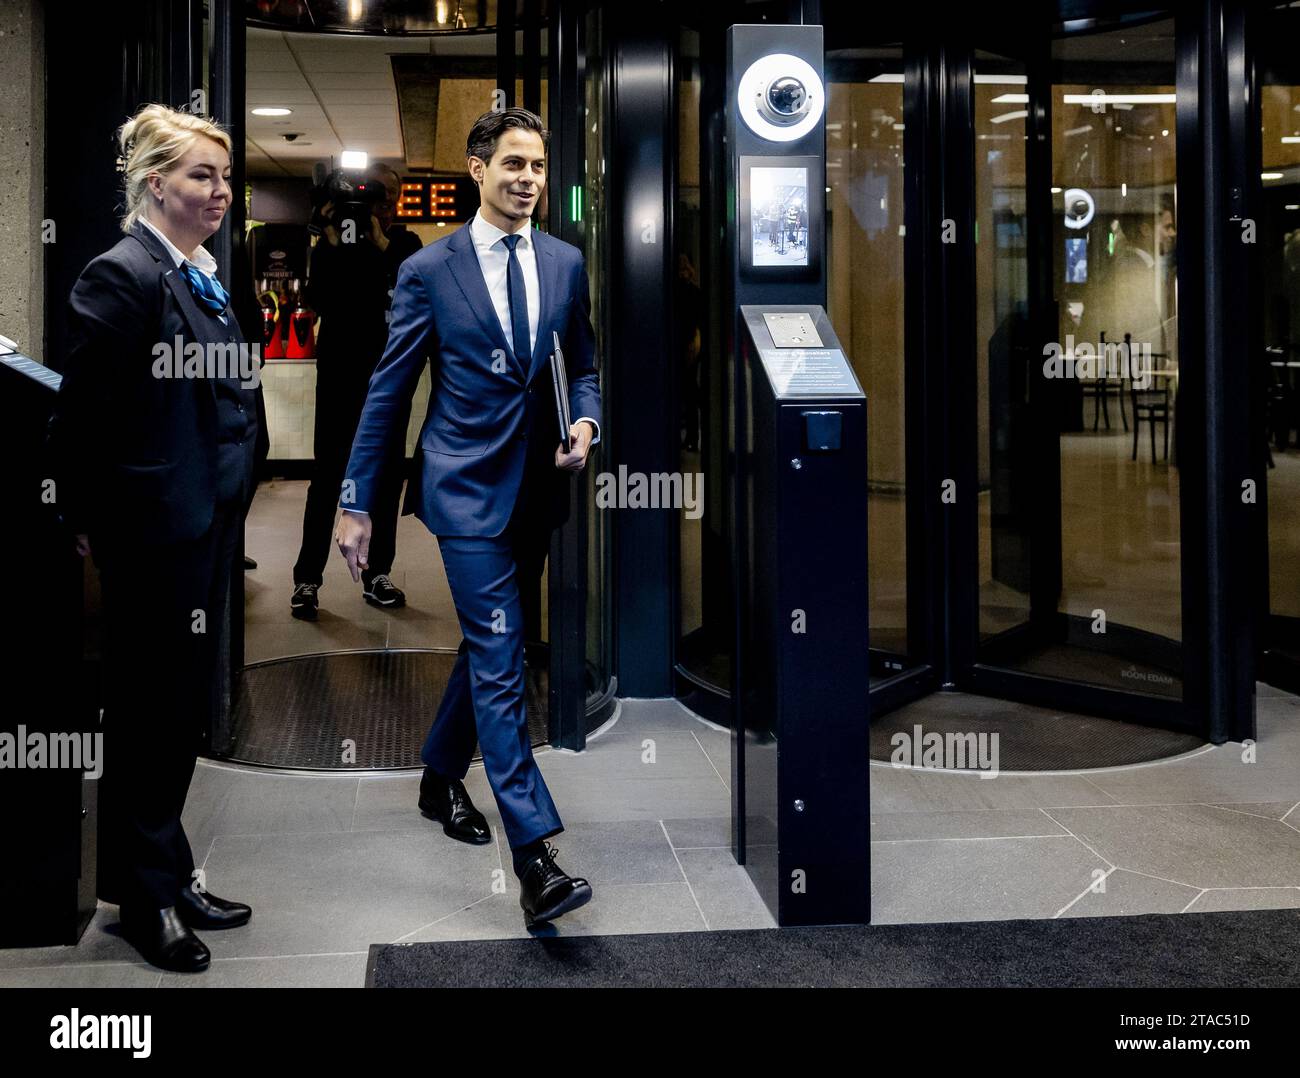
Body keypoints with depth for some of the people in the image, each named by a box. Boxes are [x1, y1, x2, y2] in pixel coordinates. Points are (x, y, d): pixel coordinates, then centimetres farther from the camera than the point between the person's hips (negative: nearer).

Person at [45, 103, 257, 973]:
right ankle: (145, 898, 20)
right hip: (154, 533, -8)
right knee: (150, 710, 4)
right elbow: (82, 413, -15)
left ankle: (170, 874, 30)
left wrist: (231, 506, 15)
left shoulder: (203, 276, 12)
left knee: (186, 705, 16)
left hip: (210, 526, 9)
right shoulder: (123, 277, -15)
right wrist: (89, 523, -9)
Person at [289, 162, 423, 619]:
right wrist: (333, 243, -15)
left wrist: (382, 244, -15)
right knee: (328, 475, -6)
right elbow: (318, 300, -9)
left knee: (388, 476, 6)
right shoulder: (333, 240, 4)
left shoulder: (405, 243, 9)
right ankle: (307, 579, -4)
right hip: (341, 374, -3)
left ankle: (377, 575, 14)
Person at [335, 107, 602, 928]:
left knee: (490, 645, 18)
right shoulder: (429, 271, -4)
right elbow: (388, 394, -1)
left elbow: (585, 366, 16)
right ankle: (536, 858, -13)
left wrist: (586, 423, -7)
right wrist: (357, 504, -1)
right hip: (468, 490, -5)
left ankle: (441, 777, 41)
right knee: (500, 660, -11)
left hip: (538, 489, 5)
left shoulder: (566, 263, 7)